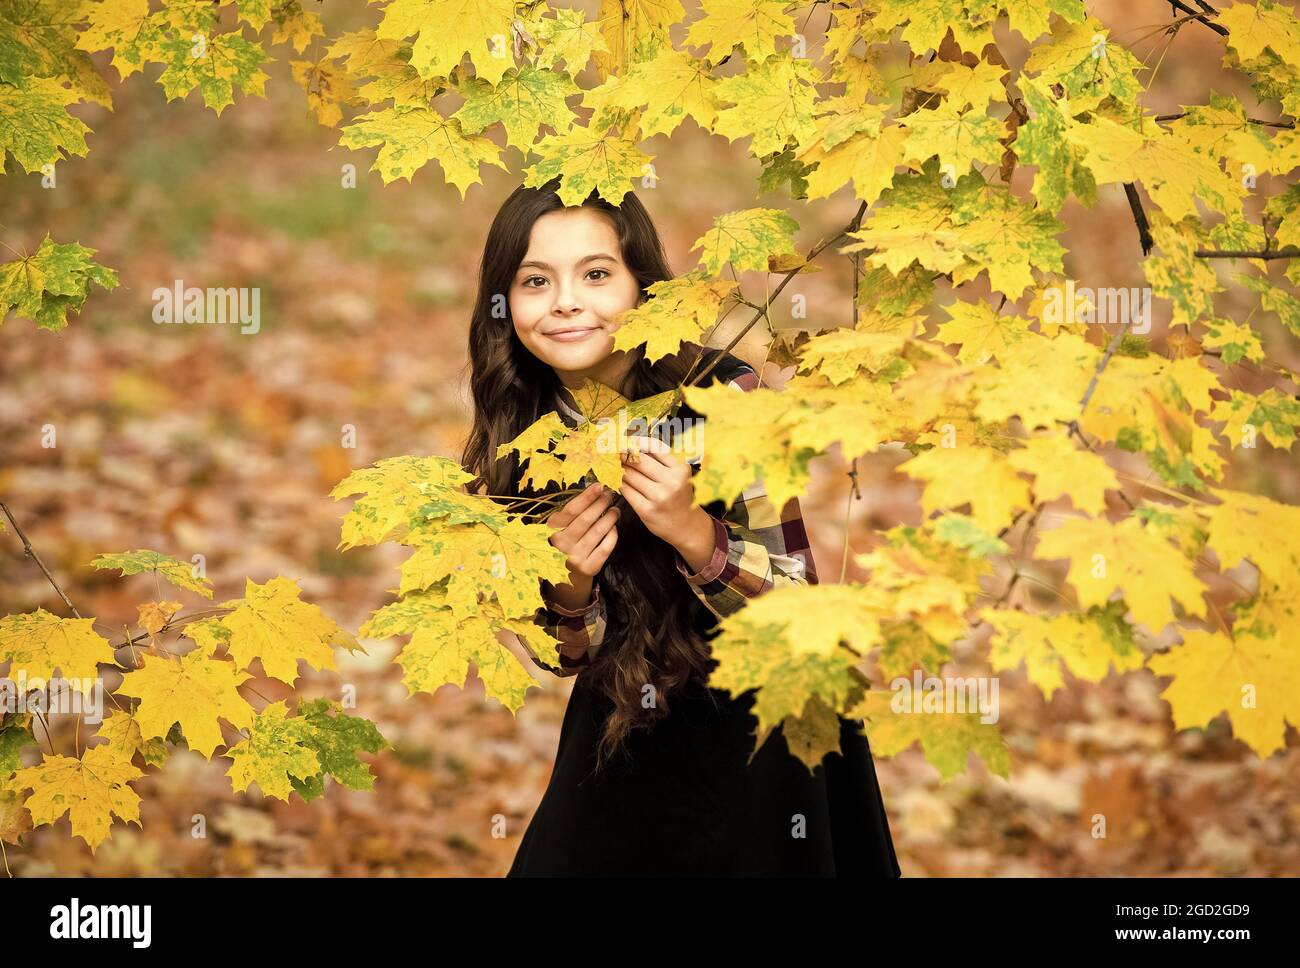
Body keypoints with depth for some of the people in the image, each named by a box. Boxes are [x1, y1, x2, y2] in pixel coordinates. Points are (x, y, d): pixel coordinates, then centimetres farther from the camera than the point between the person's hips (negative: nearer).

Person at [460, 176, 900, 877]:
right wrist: (568, 589, -24)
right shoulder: (511, 443, -10)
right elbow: (563, 656, -3)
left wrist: (693, 534, -35)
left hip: (762, 734, -3)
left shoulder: (727, 398, -21)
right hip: (623, 744, 3)